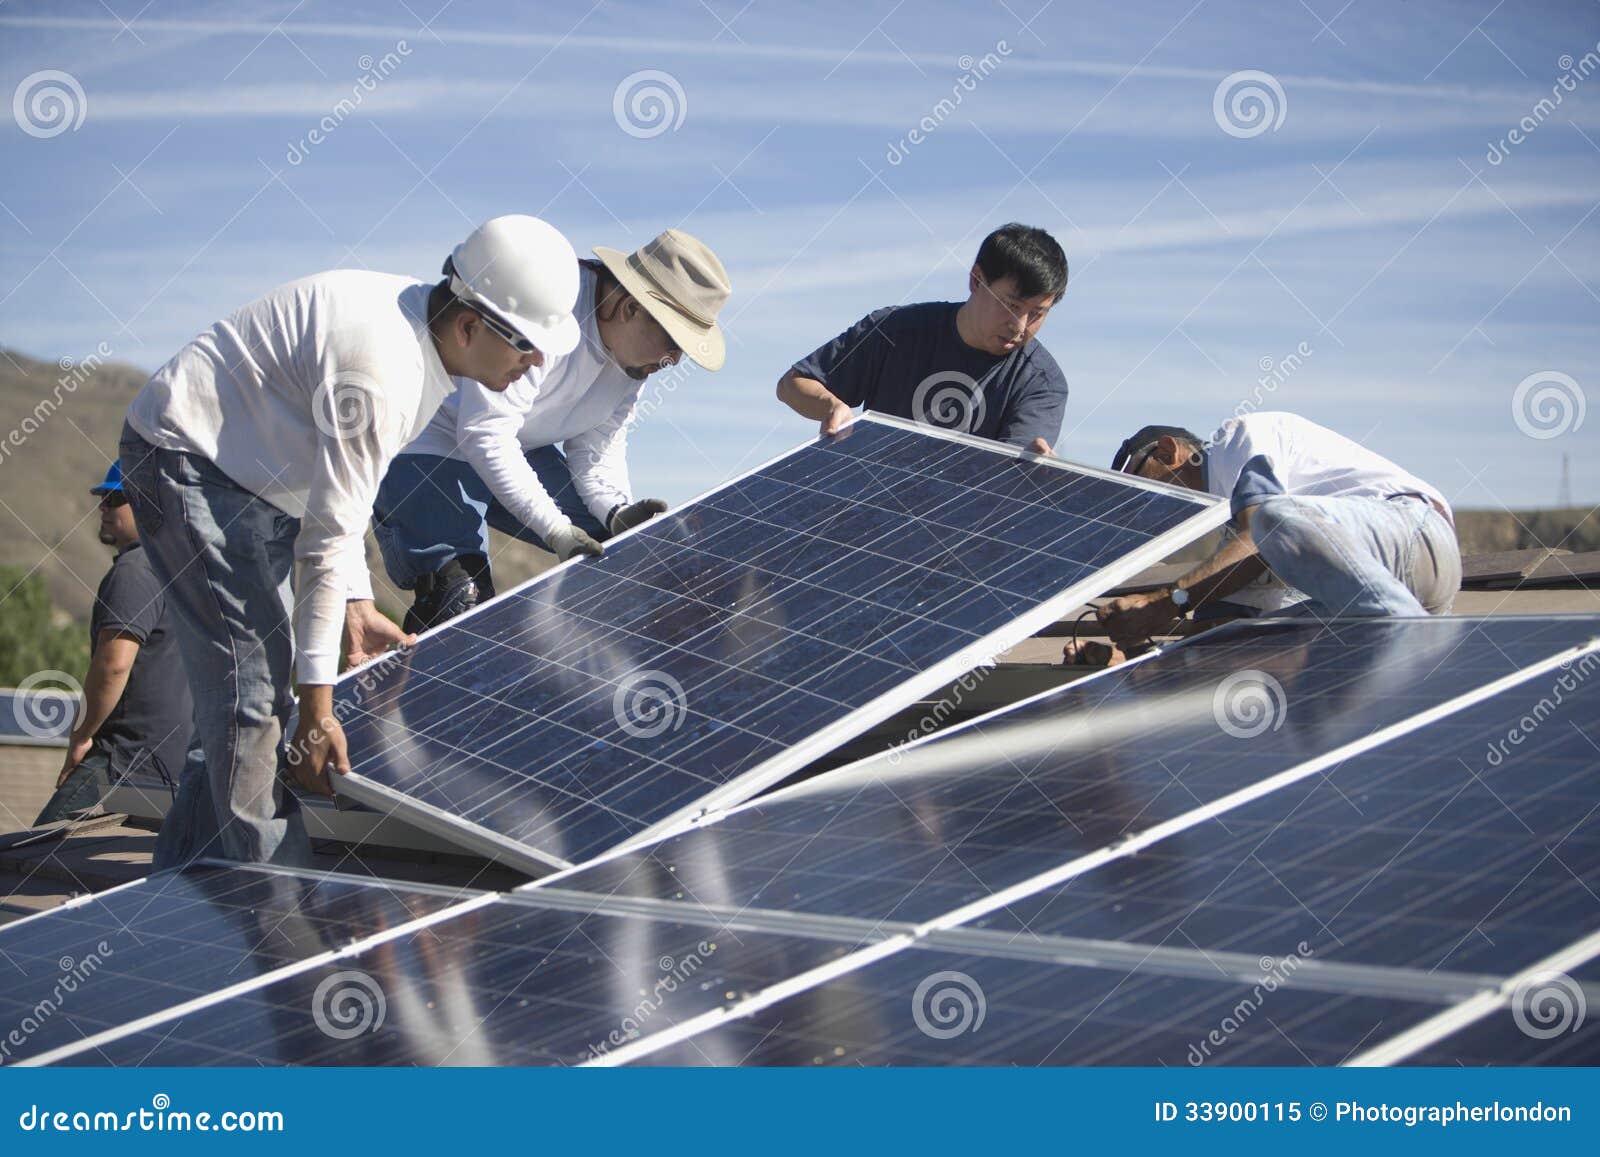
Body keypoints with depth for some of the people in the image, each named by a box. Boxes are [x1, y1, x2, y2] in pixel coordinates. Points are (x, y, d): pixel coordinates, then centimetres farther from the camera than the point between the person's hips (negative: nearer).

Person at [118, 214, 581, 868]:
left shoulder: (423, 343, 1)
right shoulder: (380, 366, -30)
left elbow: (342, 484, 13)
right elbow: (329, 535, -28)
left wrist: (357, 605, 8)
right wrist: (317, 704, -25)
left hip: (253, 480, 11)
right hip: (186, 460, -11)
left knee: (266, 680, 11)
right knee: (252, 687, -16)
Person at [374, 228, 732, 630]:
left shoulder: (632, 354, -5)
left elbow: (595, 447, 0)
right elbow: (484, 435, -35)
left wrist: (617, 513, -21)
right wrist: (555, 529, -37)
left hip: (520, 452, 9)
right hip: (427, 446, -9)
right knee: (459, 606, -26)